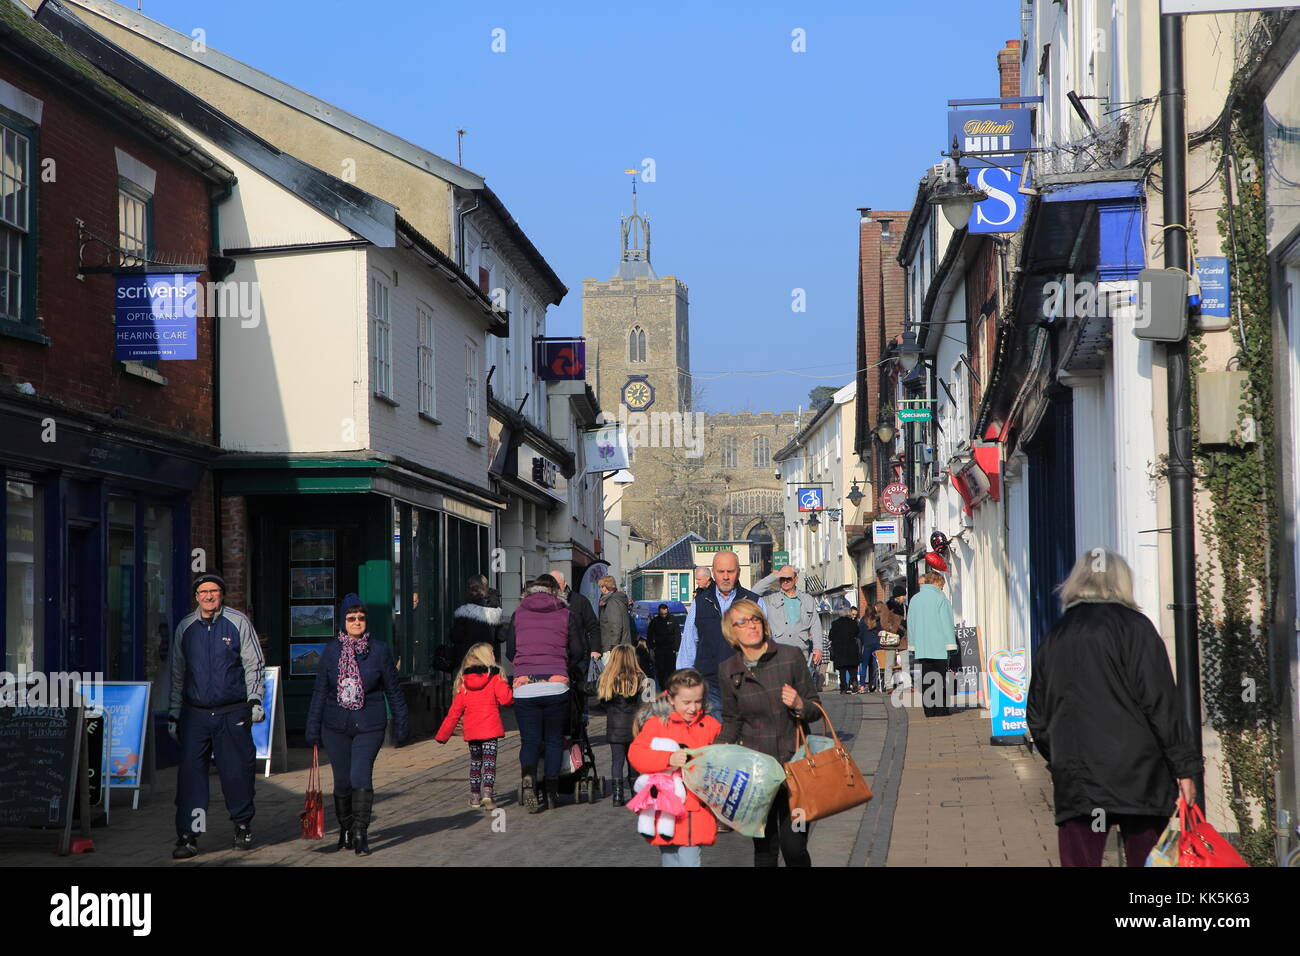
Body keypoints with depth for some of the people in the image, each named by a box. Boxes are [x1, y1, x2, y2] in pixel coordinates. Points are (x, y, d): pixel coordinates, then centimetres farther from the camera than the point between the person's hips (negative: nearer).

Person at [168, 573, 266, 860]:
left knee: (237, 771, 1)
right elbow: (177, 674, 16)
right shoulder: (185, 627, 9)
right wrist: (173, 714, 14)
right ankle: (188, 836, -2)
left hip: (232, 714, -2)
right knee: (190, 772, -5)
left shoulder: (238, 623, 2)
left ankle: (243, 825, 22)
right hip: (195, 714, 2)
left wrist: (254, 700, -8)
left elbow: (254, 664, 3)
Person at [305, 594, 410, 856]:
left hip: (369, 726, -2)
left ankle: (361, 834, -7)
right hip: (335, 726, 2)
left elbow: (393, 690, 7)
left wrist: (401, 724, 8)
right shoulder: (331, 651, 3)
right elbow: (319, 692, 8)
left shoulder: (379, 650, 0)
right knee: (342, 781, 8)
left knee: (361, 778, -14)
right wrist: (313, 730, 6)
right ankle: (345, 830, 27)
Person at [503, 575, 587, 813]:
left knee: (529, 740, 5)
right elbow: (578, 652, 7)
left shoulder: (518, 615, 11)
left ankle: (528, 779, -21)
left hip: (524, 685, 1)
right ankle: (551, 791, 10)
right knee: (554, 740, 11)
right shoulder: (566, 615, 7)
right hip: (556, 684, -1)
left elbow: (510, 652, 15)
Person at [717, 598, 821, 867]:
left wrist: (799, 705, -18)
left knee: (794, 847, -6)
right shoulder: (728, 670, 3)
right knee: (764, 846, 5)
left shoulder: (790, 656, -2)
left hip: (793, 761, -1)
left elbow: (816, 709, 3)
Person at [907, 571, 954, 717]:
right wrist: (951, 645, -5)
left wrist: (912, 647, 20)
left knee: (926, 679, 5)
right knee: (940, 679, 0)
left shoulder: (914, 599, 12)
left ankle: (929, 710, 2)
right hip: (939, 647, -5)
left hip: (921, 647, 5)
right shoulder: (940, 598, -6)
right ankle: (941, 709, -2)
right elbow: (947, 623, -7)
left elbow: (910, 624, 16)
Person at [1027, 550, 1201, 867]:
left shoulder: (1054, 638, 12)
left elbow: (1037, 716, 15)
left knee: (1079, 859, 2)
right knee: (1146, 857, 3)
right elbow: (1161, 704, -8)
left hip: (1074, 781, 4)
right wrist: (1185, 767, -4)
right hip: (1137, 779, -3)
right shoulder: (1134, 627, -2)